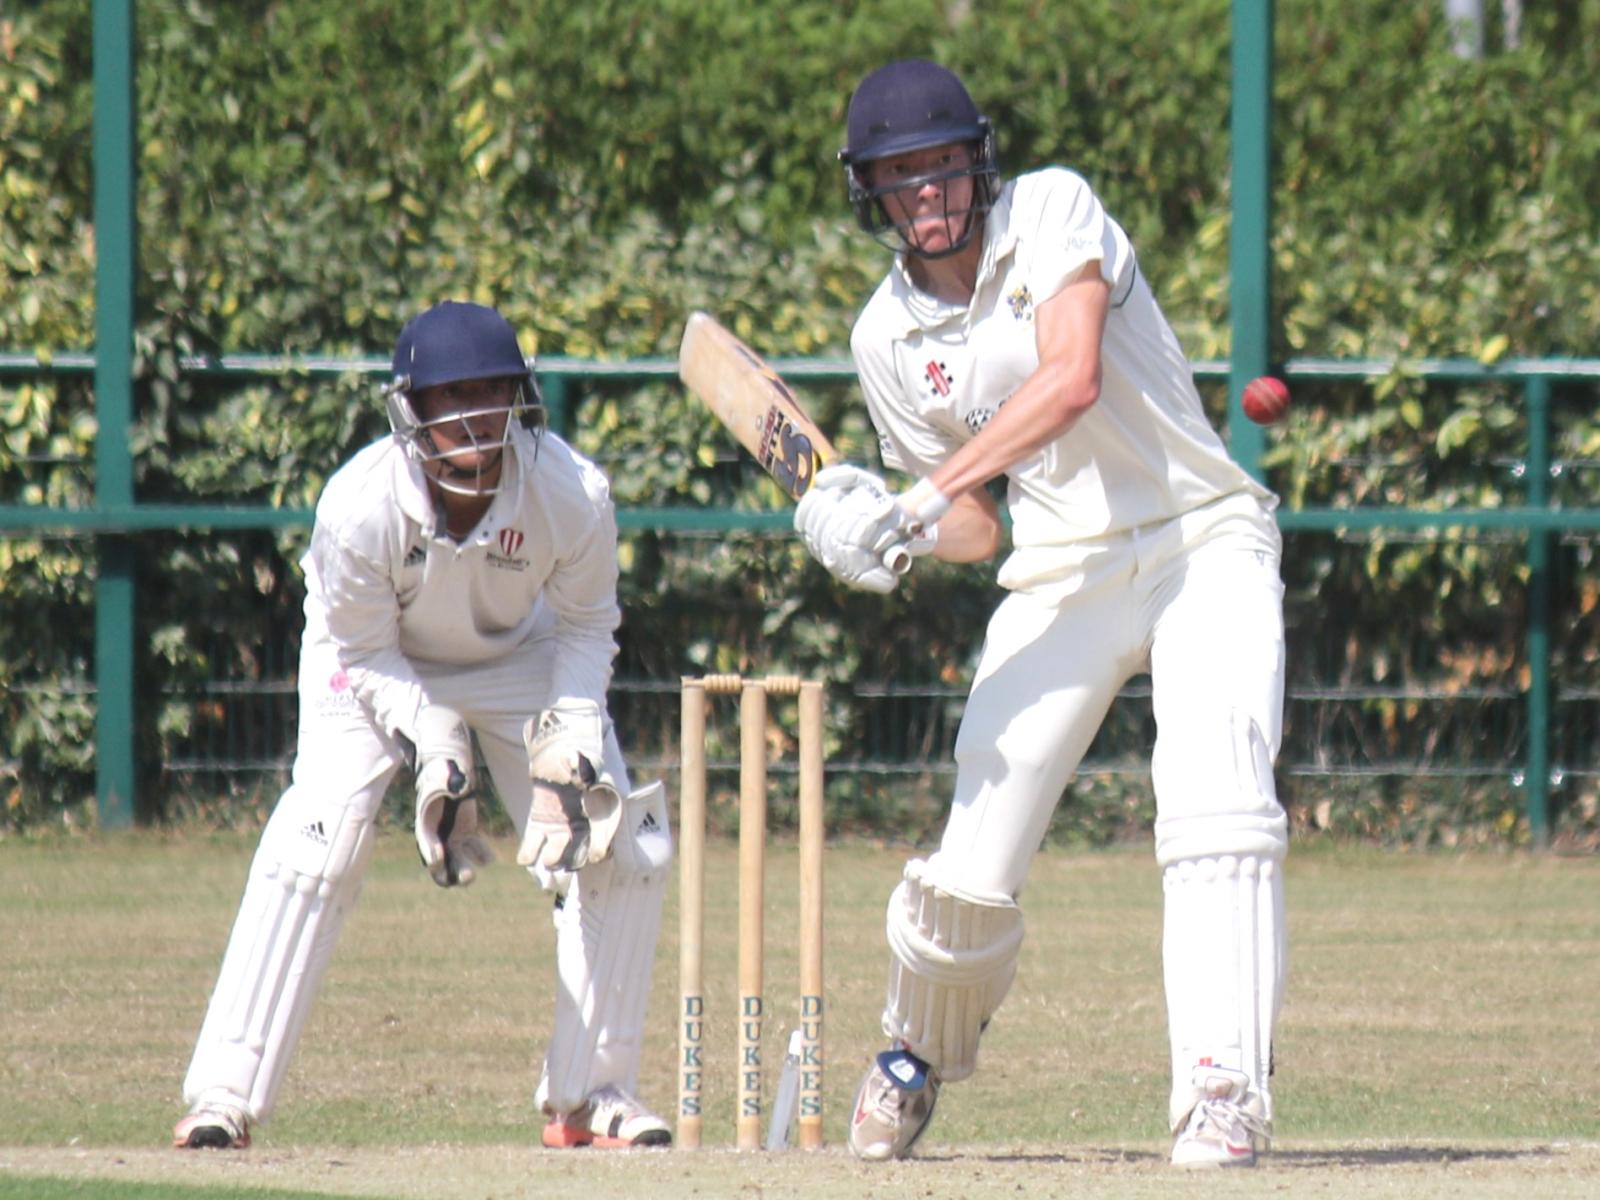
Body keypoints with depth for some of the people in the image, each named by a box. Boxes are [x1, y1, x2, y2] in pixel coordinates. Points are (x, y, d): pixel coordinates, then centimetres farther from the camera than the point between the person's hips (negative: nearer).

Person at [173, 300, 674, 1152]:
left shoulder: (572, 494, -28)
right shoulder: (359, 505, -34)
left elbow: (586, 622, -9)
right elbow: (366, 650, -18)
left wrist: (571, 729, -24)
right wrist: (431, 741, -29)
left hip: (519, 660, 3)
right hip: (377, 667, -3)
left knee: (624, 849, -7)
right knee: (318, 844, -22)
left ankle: (589, 1093, 8)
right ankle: (223, 1093, -18)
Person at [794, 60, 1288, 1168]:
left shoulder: (1053, 211, -7)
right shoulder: (889, 339, 5)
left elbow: (1074, 379, -23)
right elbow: (977, 528, 10)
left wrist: (923, 498, -28)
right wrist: (890, 534, -13)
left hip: (1204, 543, -3)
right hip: (1061, 578, 3)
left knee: (1216, 809, -25)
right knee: (973, 867, -4)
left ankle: (1224, 1092, -28)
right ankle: (919, 1053, 26)